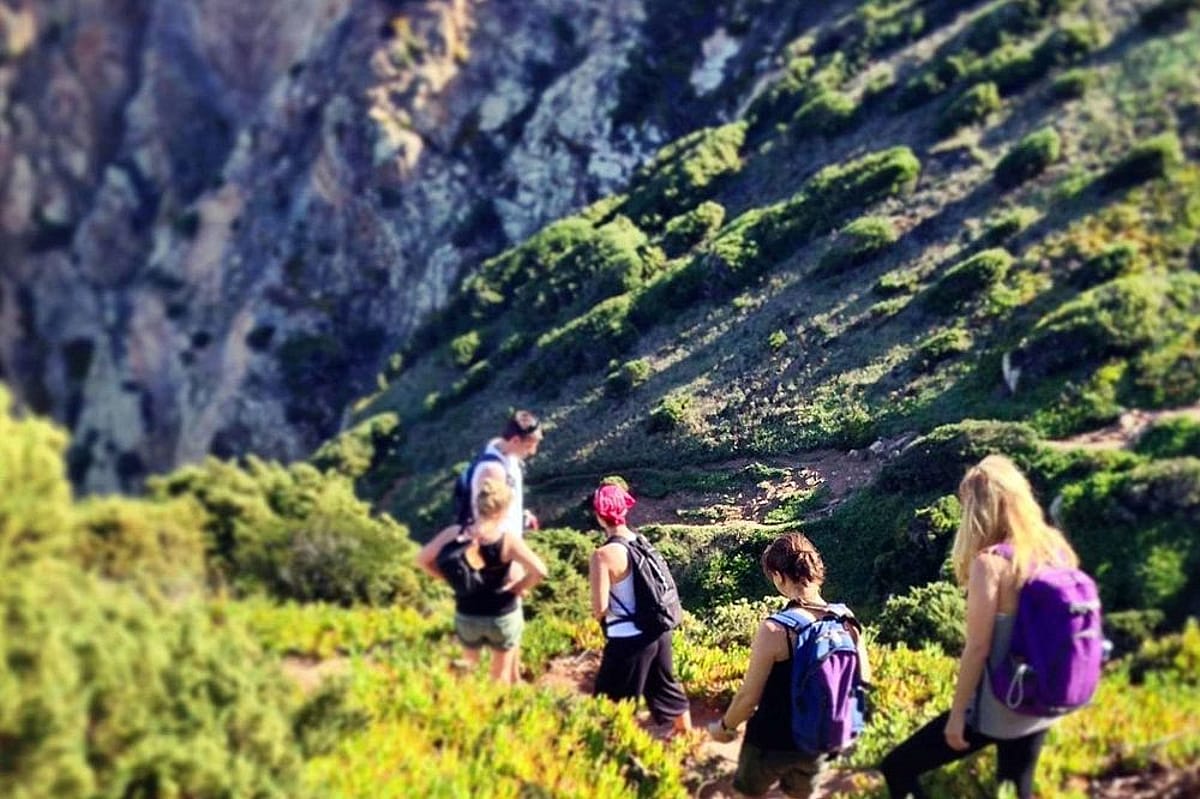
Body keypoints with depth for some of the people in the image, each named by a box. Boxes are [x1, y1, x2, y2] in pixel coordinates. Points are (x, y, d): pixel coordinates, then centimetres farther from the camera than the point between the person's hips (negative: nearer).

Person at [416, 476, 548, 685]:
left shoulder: (455, 534, -14)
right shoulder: (508, 540, -23)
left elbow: (423, 559, -6)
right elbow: (539, 571, -28)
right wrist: (518, 587, -10)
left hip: (466, 615, 3)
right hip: (502, 616, -3)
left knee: (468, 668, 29)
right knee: (501, 675, 20)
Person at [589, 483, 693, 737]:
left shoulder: (604, 555, -20)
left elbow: (600, 609, -21)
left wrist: (599, 613, 0)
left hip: (629, 639, -8)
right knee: (665, 684, 29)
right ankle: (685, 732, 46)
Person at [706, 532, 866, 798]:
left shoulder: (774, 630, -26)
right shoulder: (845, 622, -11)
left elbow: (749, 698, -18)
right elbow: (862, 679, 3)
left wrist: (724, 726, 1)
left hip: (771, 742, -4)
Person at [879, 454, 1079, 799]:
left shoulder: (990, 563, -21)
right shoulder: (1054, 548, -1)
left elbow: (977, 649, -20)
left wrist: (957, 714, -10)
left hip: (997, 708, -7)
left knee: (896, 770, 3)